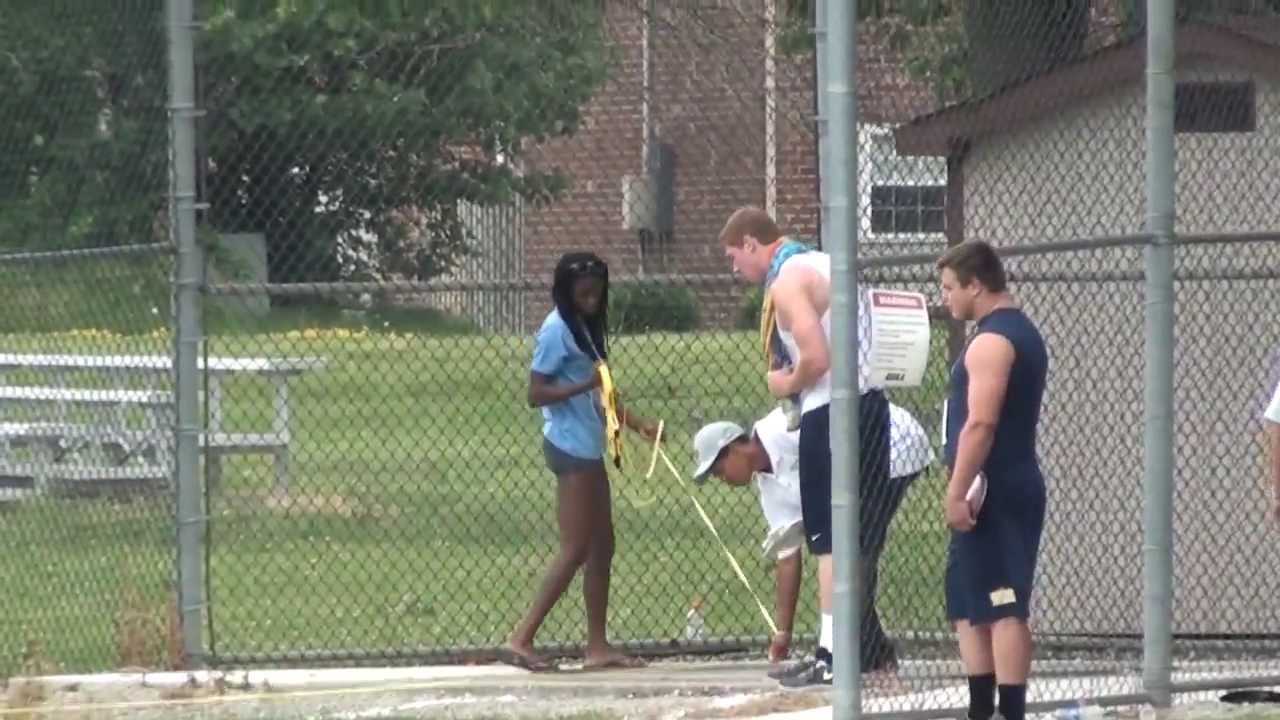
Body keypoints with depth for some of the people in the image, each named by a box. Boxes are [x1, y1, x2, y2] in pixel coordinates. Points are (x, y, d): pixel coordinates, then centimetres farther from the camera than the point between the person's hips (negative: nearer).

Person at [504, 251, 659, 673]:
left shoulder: (583, 327, 15)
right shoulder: (556, 331, -13)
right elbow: (536, 395, -18)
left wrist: (635, 424, 16)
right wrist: (586, 383, -27)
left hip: (588, 448, 10)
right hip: (570, 447, -10)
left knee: (601, 547, 9)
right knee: (575, 551, -10)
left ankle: (597, 647, 11)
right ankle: (521, 640, -11)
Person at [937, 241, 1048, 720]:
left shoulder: (992, 340, -14)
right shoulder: (1021, 332, 19)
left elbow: (980, 423, -22)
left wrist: (957, 493, -21)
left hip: (994, 494, -11)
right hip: (1012, 488, 11)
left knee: (1003, 608, -12)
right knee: (967, 606, 16)